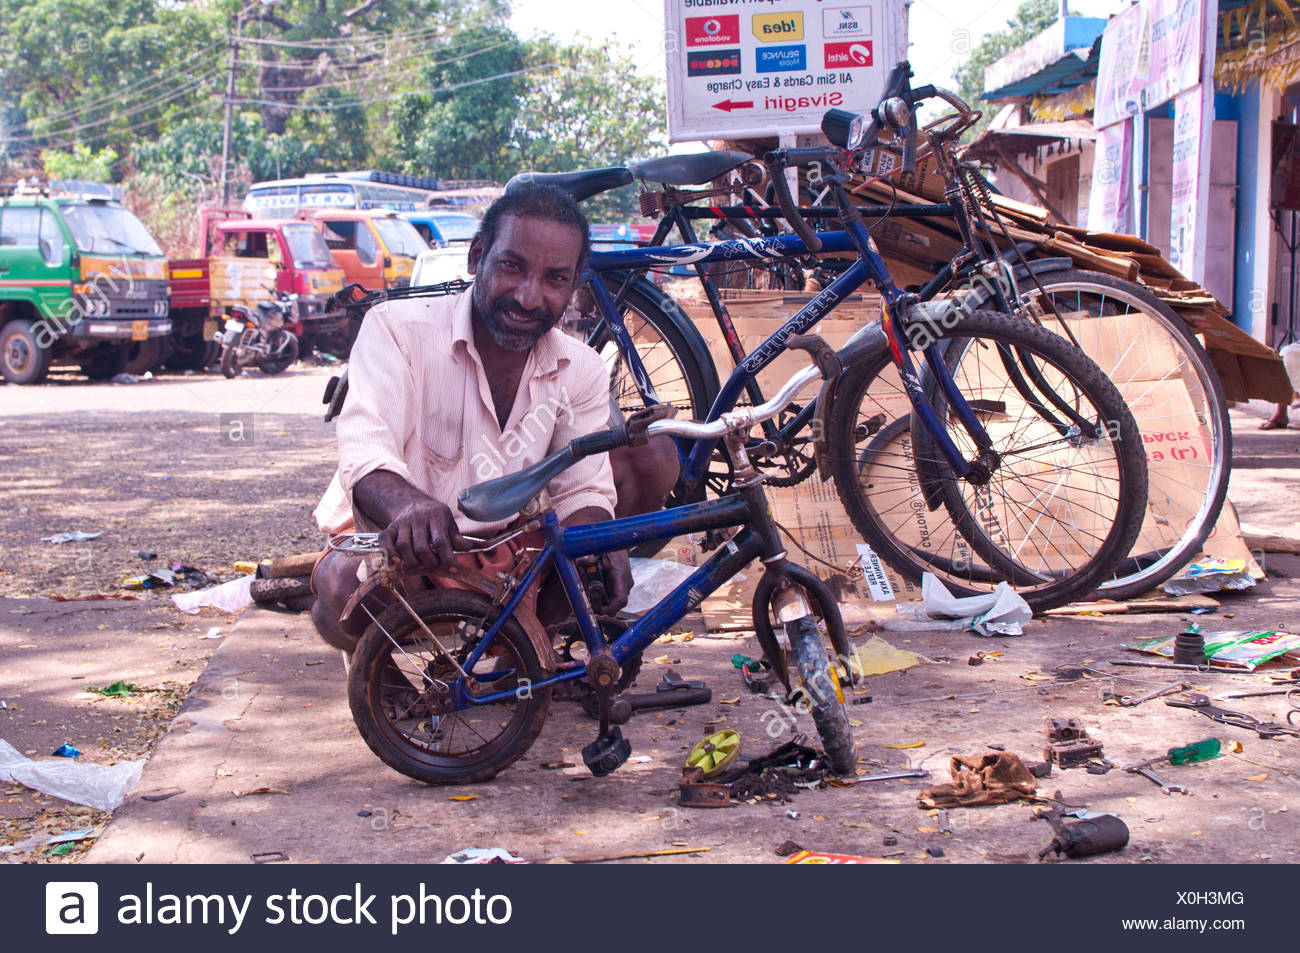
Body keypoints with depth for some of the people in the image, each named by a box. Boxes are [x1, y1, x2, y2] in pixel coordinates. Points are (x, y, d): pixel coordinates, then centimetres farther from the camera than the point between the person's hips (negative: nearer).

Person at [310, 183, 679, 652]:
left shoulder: (582, 371, -1)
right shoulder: (397, 328, -15)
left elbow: (583, 492, -5)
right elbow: (365, 456, -29)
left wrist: (599, 546, -31)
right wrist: (409, 505, -54)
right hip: (404, 550, -4)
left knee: (651, 452, -5)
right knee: (346, 584, -41)